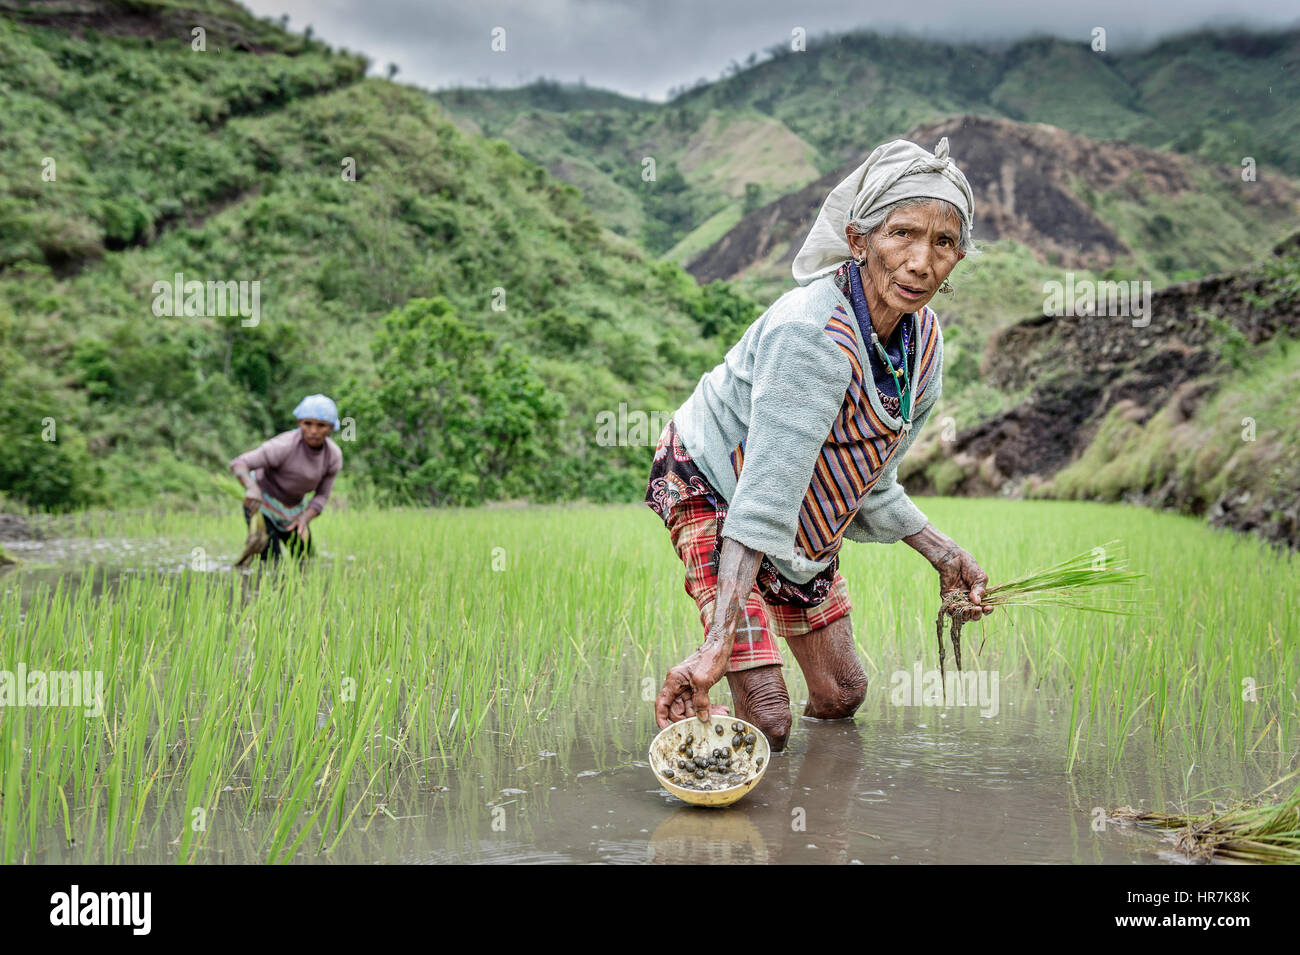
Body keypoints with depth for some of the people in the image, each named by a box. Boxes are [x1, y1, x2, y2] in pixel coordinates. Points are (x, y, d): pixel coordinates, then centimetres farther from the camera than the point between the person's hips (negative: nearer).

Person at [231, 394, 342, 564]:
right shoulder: (284, 446, -29)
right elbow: (239, 464, -33)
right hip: (263, 505, -6)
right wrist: (251, 488, -53)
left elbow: (321, 496, -6)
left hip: (293, 510, 6)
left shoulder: (334, 456, -11)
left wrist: (305, 519, -25)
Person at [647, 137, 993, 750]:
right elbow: (765, 494, -40)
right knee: (766, 721, -15)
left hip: (803, 523, 8)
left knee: (841, 695, 18)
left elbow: (872, 481, 4)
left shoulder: (923, 338, -9)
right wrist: (718, 644, -43)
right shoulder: (811, 333, -35)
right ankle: (687, 722, 15)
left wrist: (943, 554, -1)